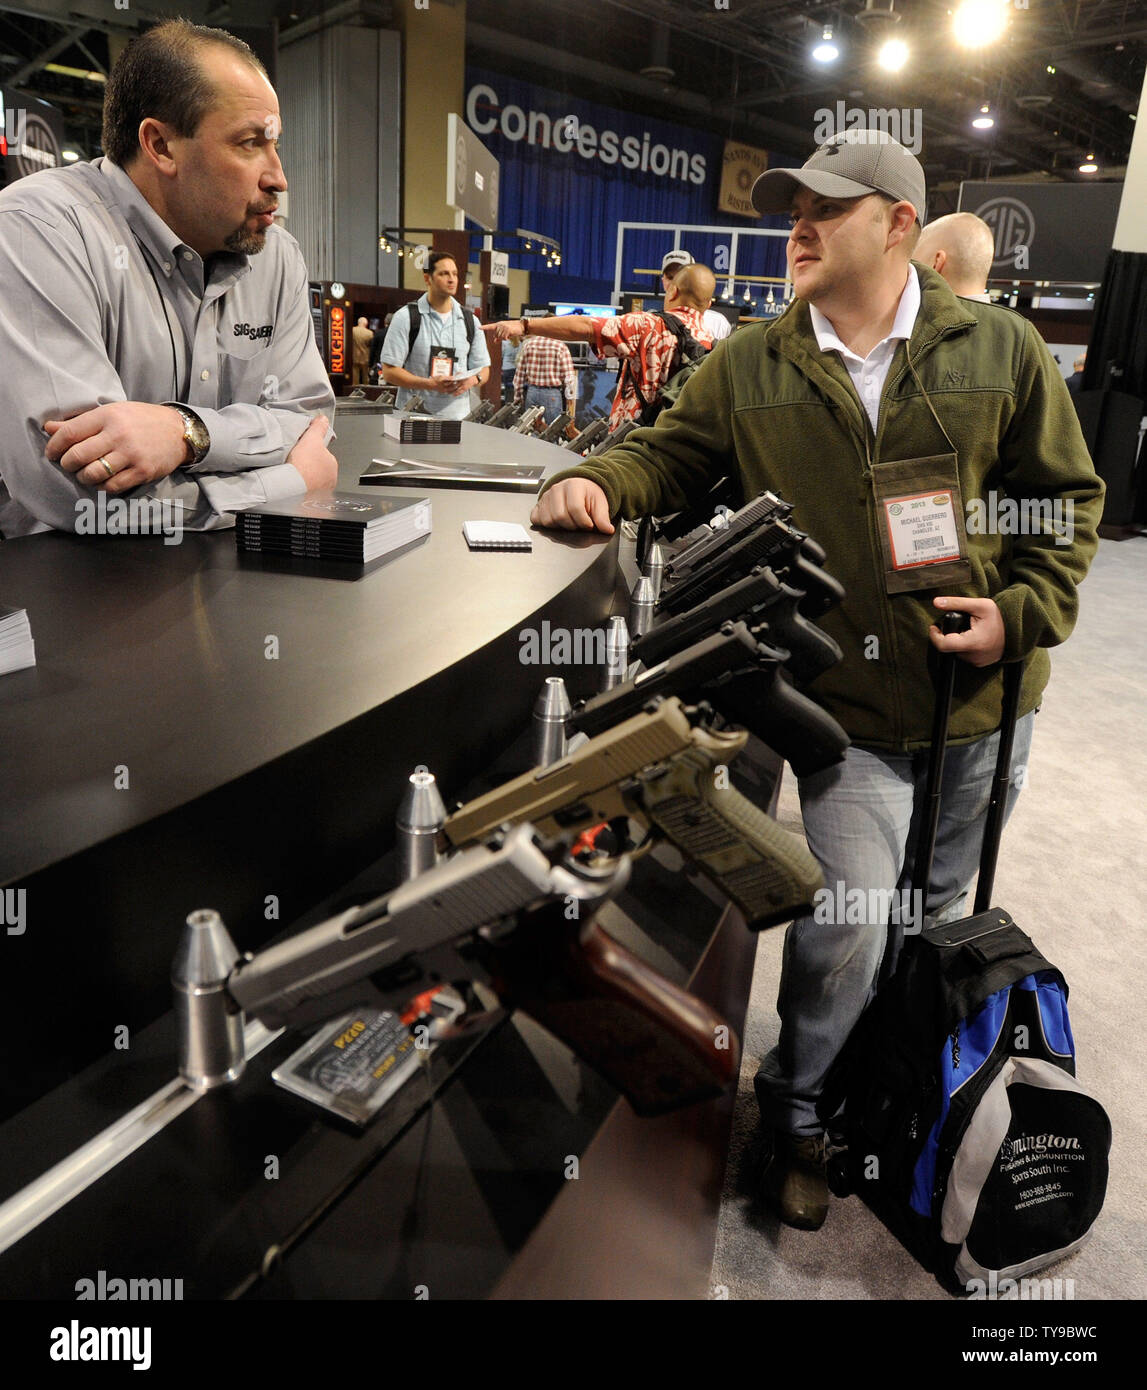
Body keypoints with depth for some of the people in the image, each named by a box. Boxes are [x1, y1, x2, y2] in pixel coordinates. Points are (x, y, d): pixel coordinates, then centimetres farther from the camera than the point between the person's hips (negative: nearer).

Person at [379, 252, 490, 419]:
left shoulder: (470, 320, 10)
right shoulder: (406, 317, -2)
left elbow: (483, 368, 15)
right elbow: (389, 371, -6)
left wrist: (472, 380, -10)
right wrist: (430, 384, -20)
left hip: (458, 417, 3)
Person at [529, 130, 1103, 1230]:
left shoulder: (1000, 348, 1)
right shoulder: (749, 368, 2)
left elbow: (1070, 498, 6)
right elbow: (668, 455, 5)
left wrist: (1023, 612, -8)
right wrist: (595, 484, -17)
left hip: (983, 697, 2)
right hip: (849, 702, -2)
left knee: (931, 917, 18)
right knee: (846, 922, -11)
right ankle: (796, 1115, 19)